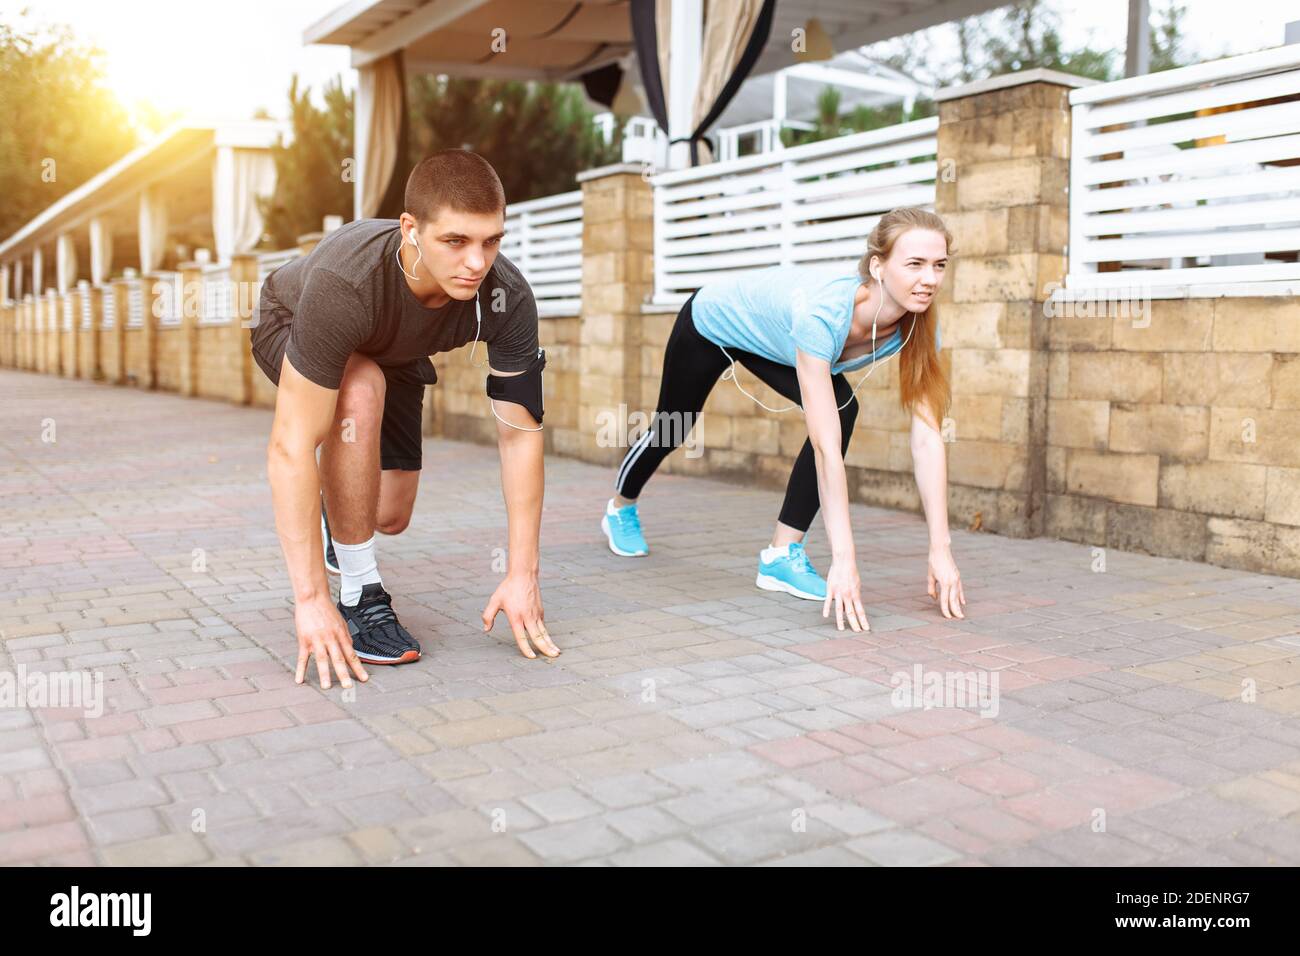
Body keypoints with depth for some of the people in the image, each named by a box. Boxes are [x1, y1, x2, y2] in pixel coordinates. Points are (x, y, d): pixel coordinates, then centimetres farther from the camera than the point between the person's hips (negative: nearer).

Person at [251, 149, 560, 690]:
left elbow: (520, 433, -26)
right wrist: (311, 599, -46)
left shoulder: (506, 299, -35)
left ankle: (334, 512, 46)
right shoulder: (344, 285, -46)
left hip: (393, 353, 4)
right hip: (290, 328, -4)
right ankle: (359, 596, -20)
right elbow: (291, 447, -45)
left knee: (390, 517, 5)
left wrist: (522, 575, -28)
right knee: (361, 392, -38)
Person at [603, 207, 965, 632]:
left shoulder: (917, 325, -29)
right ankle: (620, 508, 50)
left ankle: (782, 554, -10)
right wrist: (844, 558, -49)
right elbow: (826, 446, -48)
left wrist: (941, 549, -33)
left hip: (764, 332, 4)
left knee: (842, 411, -21)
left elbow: (927, 437, -29)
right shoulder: (823, 311, -46)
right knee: (670, 428, 17)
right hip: (712, 320, -4)